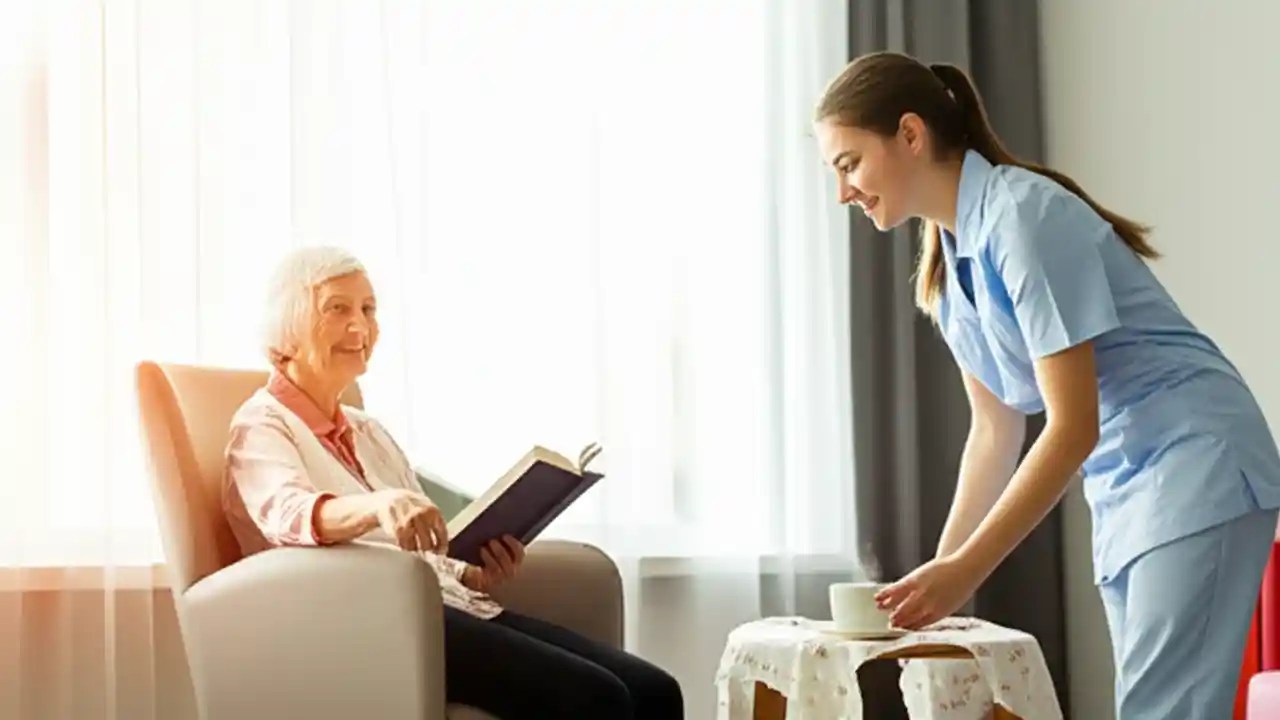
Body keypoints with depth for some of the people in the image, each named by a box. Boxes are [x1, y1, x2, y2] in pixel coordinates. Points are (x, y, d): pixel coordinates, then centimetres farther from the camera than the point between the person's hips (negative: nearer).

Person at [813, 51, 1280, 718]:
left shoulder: (1023, 216, -17)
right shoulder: (947, 260, 8)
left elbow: (1072, 427, -20)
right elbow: (994, 430, 15)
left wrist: (965, 571, -19)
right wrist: (939, 571, 10)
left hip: (1195, 466, -9)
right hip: (1122, 488, 9)